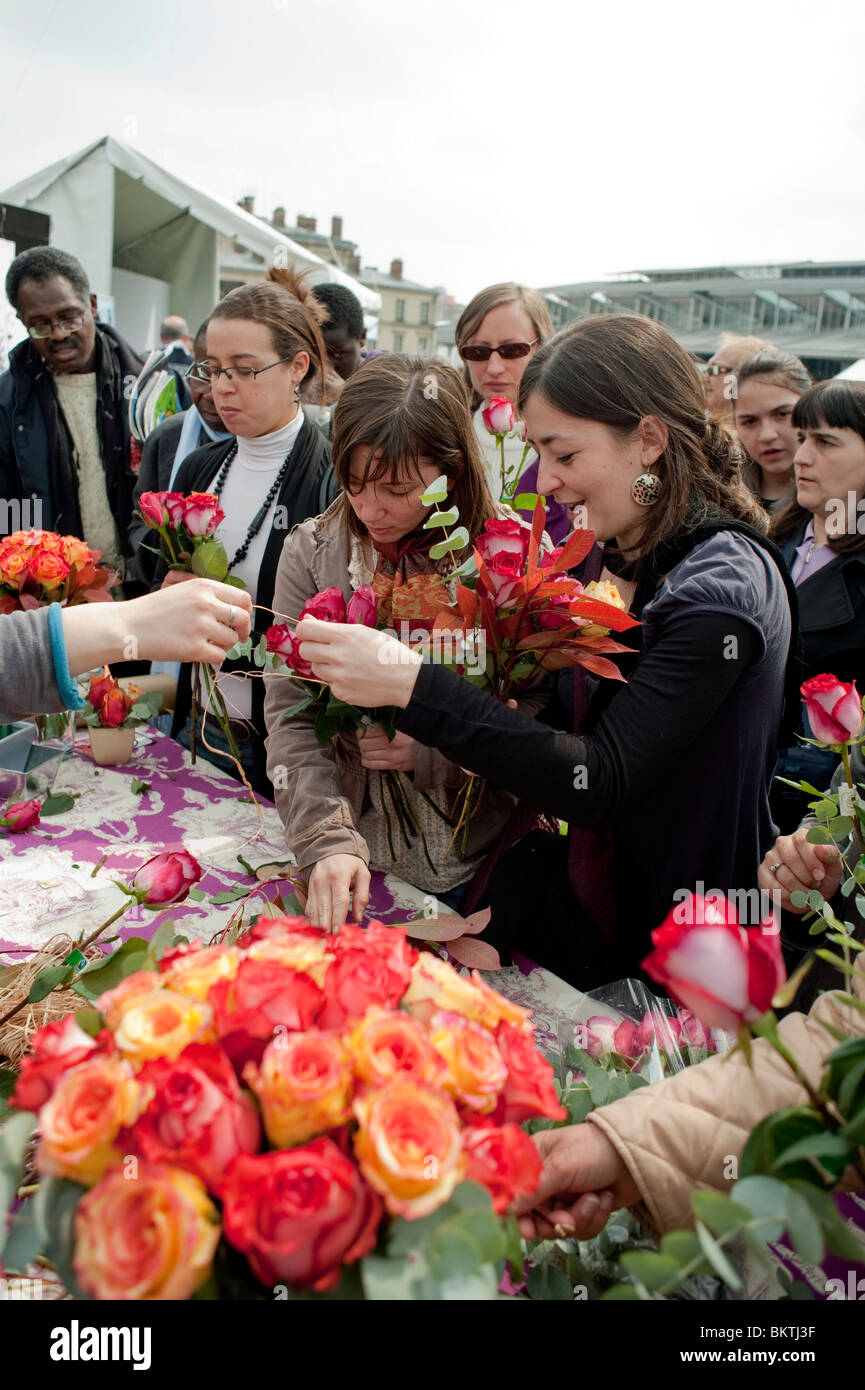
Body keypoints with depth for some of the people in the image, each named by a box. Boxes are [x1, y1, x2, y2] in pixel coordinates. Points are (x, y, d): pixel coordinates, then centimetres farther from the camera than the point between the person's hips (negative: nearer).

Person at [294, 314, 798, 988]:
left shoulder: (723, 585, -23)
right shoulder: (606, 553, 1)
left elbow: (597, 782, -28)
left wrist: (412, 684, -33)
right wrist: (428, 744, -10)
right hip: (589, 878, 6)